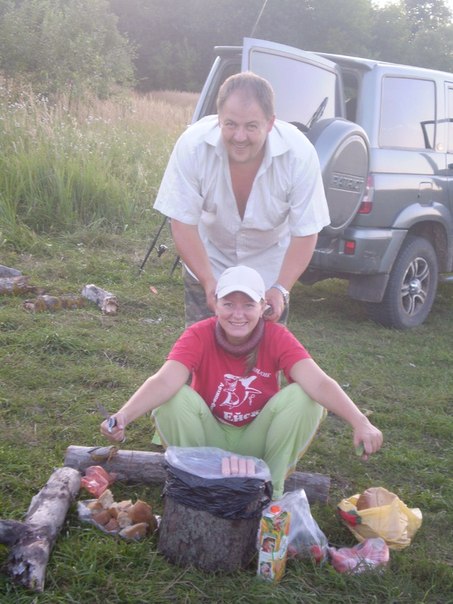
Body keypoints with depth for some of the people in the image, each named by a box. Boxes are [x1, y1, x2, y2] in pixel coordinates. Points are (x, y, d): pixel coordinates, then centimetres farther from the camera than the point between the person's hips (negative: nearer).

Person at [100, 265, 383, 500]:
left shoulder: (277, 337, -17)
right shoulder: (199, 336, -19)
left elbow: (319, 383, -31)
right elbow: (164, 382, -35)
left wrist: (360, 422, -48)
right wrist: (123, 416, -54)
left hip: (258, 441, 1)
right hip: (210, 438, -1)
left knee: (304, 398, -26)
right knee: (173, 399, -29)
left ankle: (272, 492, -9)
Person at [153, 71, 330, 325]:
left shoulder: (300, 154, -30)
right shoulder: (193, 145, -29)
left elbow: (305, 233, -20)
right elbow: (183, 223, -21)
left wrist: (280, 289, -30)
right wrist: (209, 282, -29)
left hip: (270, 268, 0)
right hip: (206, 260, 0)